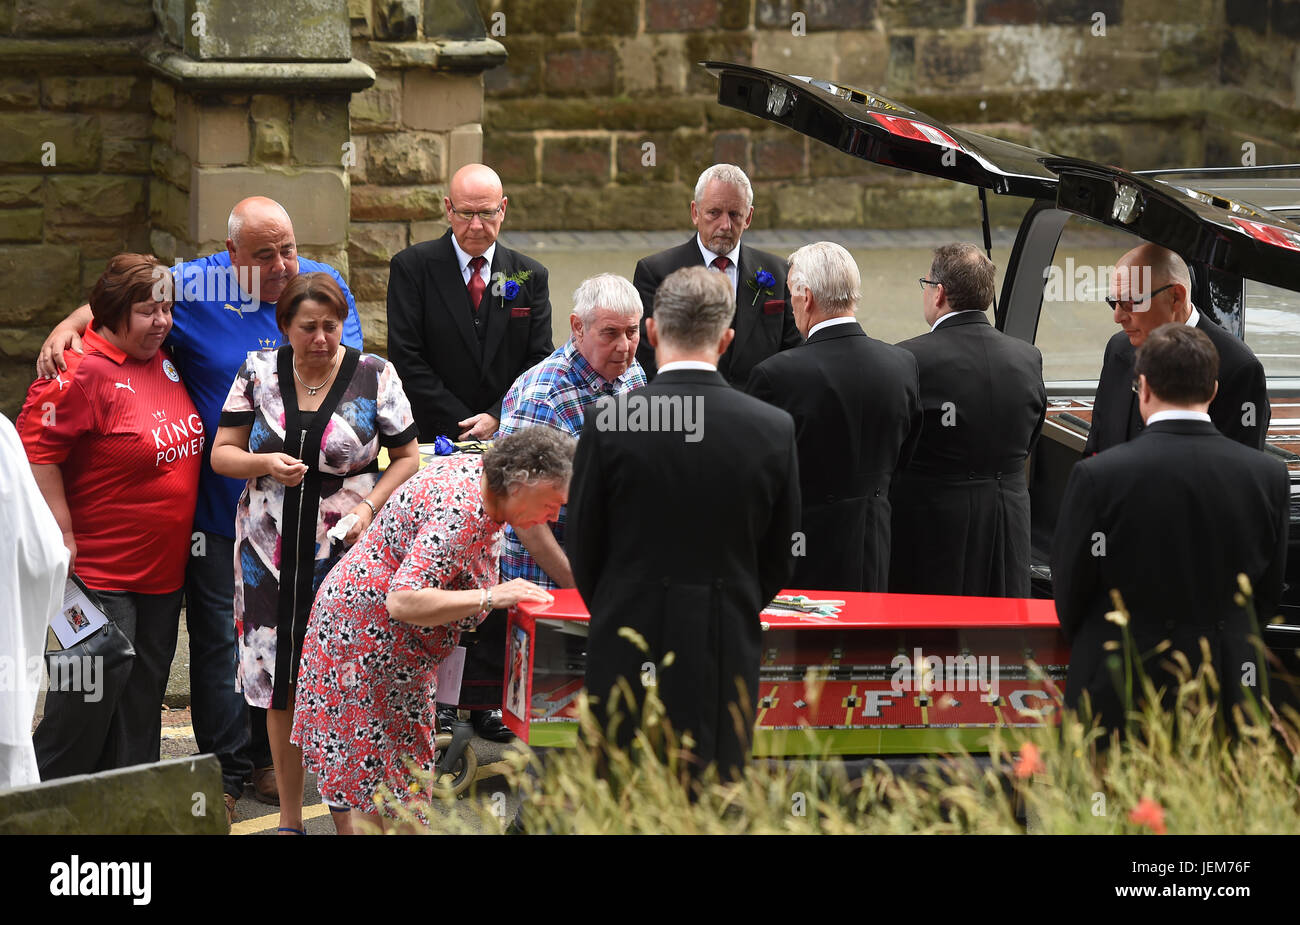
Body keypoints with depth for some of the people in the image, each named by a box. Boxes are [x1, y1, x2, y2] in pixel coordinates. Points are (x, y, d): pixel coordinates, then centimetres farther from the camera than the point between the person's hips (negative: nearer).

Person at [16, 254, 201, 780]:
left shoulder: (163, 358, 9)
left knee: (144, 692, 12)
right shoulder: (85, 371, -17)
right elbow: (37, 450, -19)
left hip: (164, 566, 8)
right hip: (101, 571, -8)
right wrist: (62, 534, -19)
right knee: (94, 691, -8)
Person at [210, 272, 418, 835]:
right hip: (272, 551, 2)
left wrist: (369, 505, -10)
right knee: (279, 685, 5)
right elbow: (222, 454, 6)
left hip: (346, 550, -2)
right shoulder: (258, 373, 3)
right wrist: (264, 464, -14)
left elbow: (408, 458, 5)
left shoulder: (374, 377, -2)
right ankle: (290, 817, 15)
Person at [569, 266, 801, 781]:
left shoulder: (610, 421, -9)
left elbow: (583, 546, 1)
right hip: (726, 655, 1)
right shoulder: (773, 430, -4)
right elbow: (780, 560, 6)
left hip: (628, 650, -1)